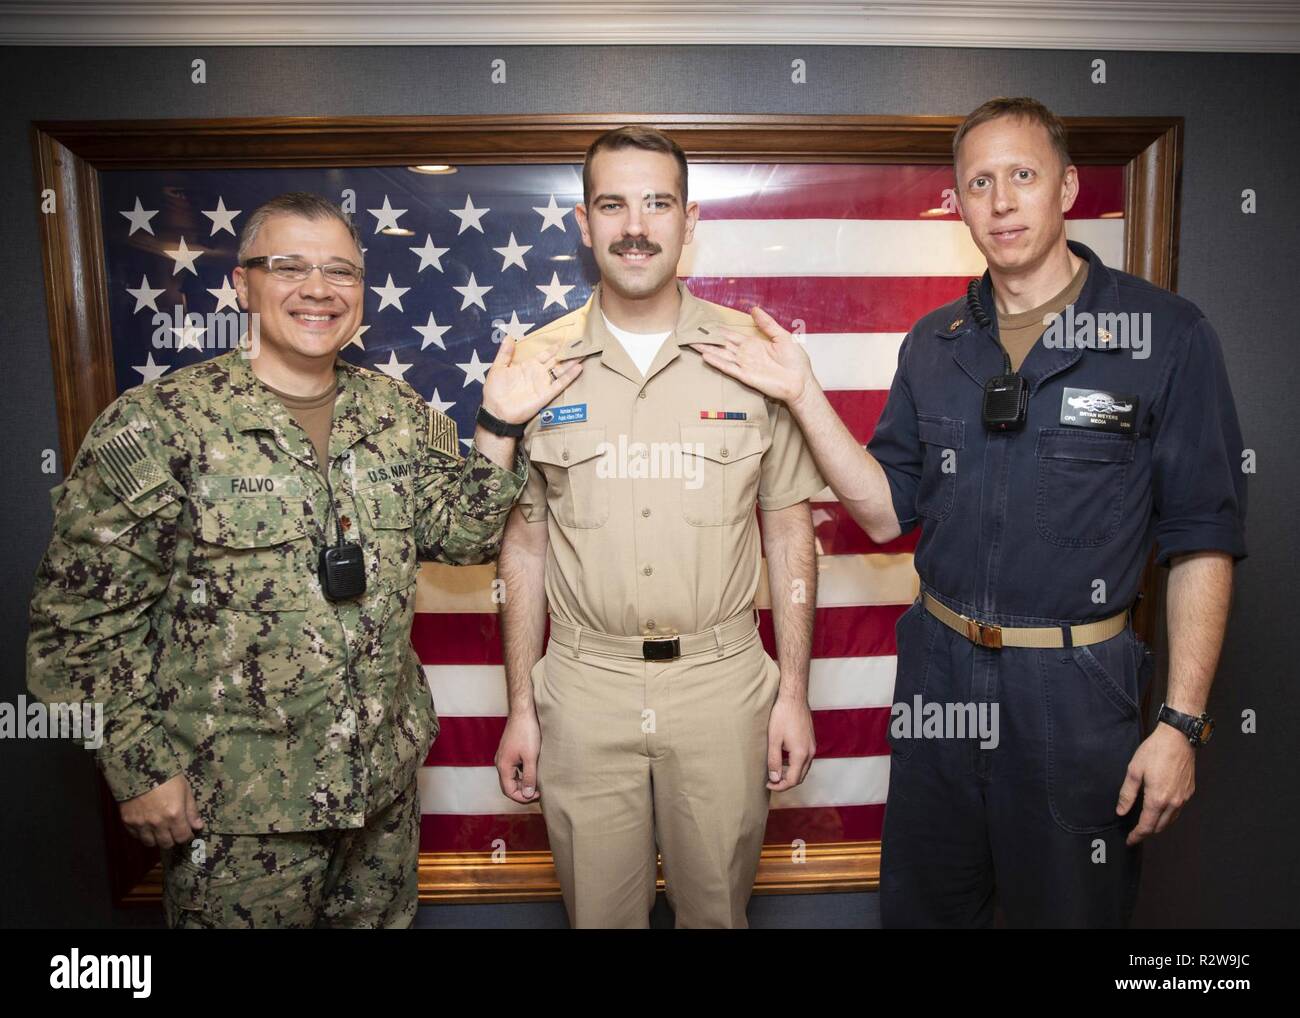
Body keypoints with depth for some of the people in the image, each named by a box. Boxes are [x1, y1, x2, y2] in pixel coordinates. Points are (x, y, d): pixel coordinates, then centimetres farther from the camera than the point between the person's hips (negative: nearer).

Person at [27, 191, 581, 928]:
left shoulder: (399, 412, 1)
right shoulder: (156, 424, -13)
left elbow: (463, 533, 3)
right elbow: (84, 614, -10)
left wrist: (498, 427, -10)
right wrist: (140, 765, -9)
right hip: (232, 803, -4)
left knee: (384, 916, 24)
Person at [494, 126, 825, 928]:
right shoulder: (537, 364, 0)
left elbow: (789, 529, 3)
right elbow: (525, 541, 4)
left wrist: (794, 692, 0)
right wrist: (520, 708, 4)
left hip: (721, 682, 0)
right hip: (583, 689, 1)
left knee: (717, 906, 16)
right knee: (598, 909, 15)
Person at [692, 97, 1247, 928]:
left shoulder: (1166, 334, -7)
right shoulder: (934, 344, 5)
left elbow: (1202, 541, -7)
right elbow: (887, 512, 3)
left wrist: (1183, 722, -11)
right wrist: (804, 394, -6)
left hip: (1075, 683, -3)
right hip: (939, 671, 4)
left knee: (1070, 906, 16)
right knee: (921, 905, 21)